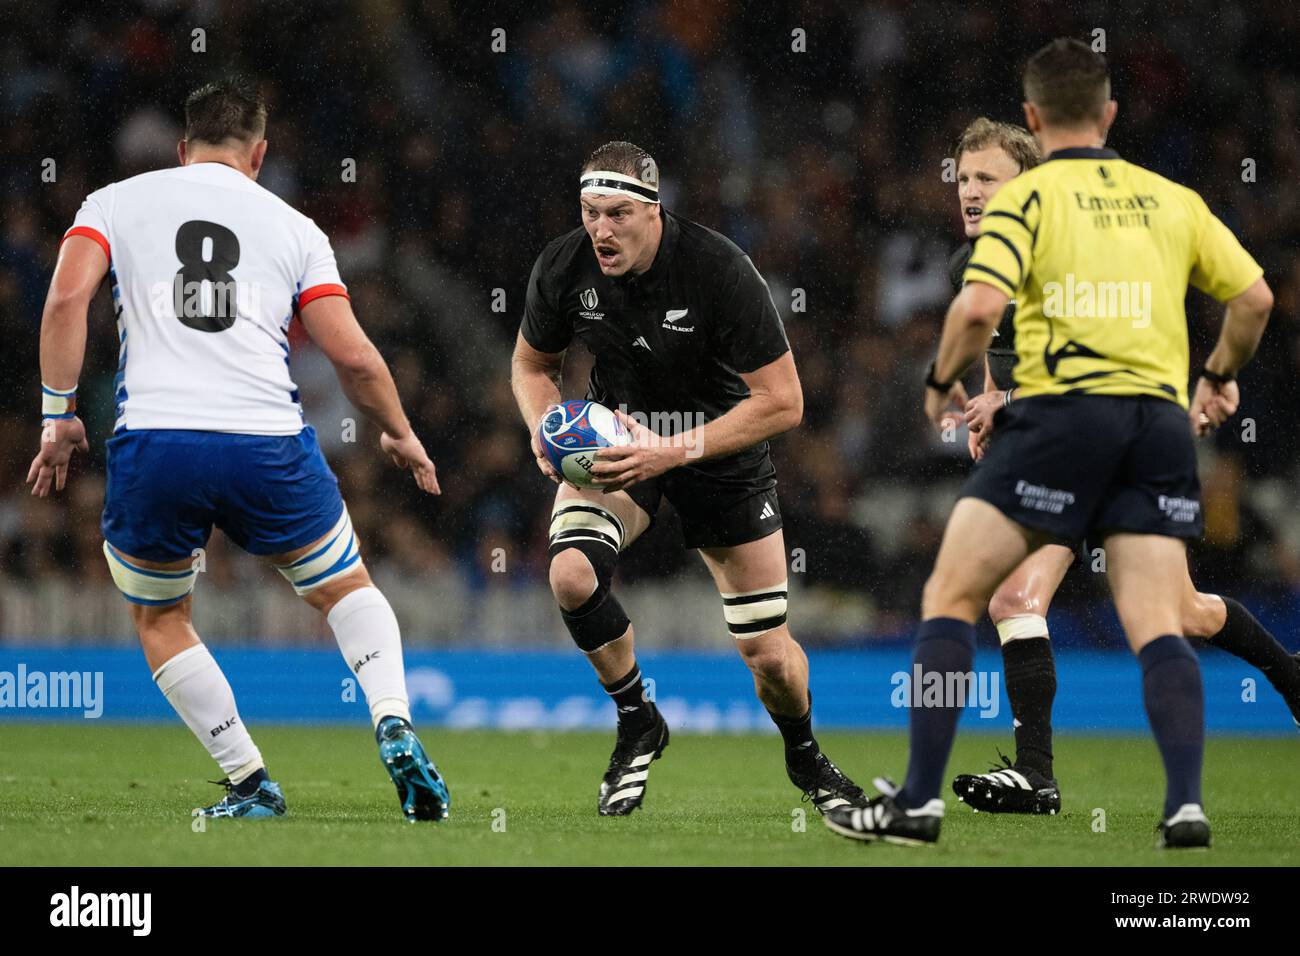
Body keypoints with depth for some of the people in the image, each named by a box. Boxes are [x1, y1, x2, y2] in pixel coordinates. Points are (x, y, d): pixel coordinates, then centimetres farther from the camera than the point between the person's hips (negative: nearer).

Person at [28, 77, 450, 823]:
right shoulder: (293, 228, 15)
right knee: (346, 588, 25)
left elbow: (67, 299, -3)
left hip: (152, 445, -1)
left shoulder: (115, 203, 14)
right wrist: (400, 434, 25)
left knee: (159, 619, 24)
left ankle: (250, 785, 17)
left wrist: (59, 416, 4)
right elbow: (352, 355, 8)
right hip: (269, 448, 1)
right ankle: (395, 728, 1)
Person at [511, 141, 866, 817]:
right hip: (615, 433, 2)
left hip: (722, 446, -2)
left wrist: (674, 451, -33)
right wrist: (544, 427, -18)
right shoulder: (564, 268, -17)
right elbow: (532, 363, 4)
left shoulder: (720, 271, -28)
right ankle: (638, 724, -2)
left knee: (768, 653, -2)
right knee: (571, 574, -28)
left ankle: (805, 758, 33)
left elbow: (782, 402, -25)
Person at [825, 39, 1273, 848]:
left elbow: (980, 307, -12)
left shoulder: (1029, 195, 1)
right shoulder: (1174, 199, 15)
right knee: (1158, 628, 2)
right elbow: (1255, 297, 12)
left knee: (951, 599, 4)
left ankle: (921, 801, -1)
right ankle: (1186, 804, -16)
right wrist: (1219, 377, 29)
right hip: (1161, 420, 4)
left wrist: (942, 381, 5)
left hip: (1061, 414, -4)